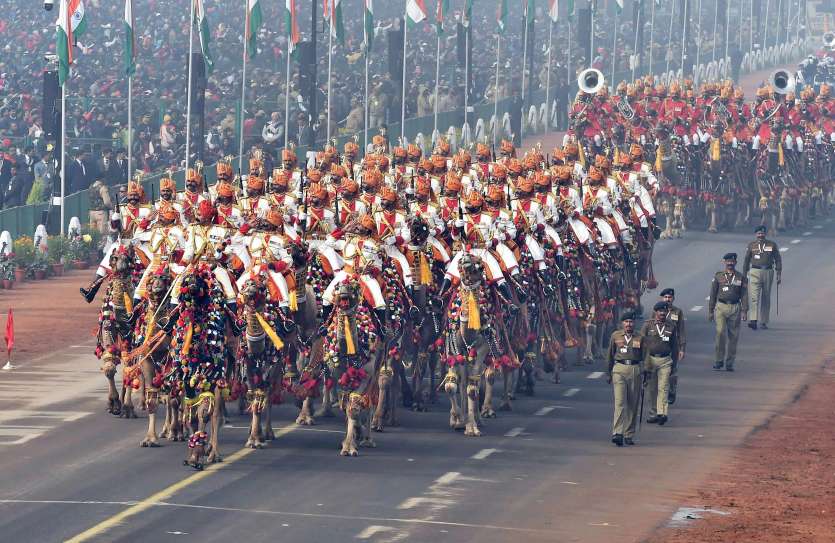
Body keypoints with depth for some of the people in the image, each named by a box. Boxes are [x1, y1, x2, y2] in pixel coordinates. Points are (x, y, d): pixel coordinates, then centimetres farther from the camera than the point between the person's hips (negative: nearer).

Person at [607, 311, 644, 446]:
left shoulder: (639, 338, 7)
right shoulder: (615, 336, 7)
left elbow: (644, 357, 10)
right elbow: (610, 355, 15)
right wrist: (609, 373, 17)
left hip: (635, 370, 1)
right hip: (619, 369, -1)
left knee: (633, 404, 5)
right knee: (620, 401, -13)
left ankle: (629, 435, 13)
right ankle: (617, 434, -20)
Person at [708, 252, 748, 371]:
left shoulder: (741, 278, 6)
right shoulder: (718, 276, 5)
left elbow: (744, 295, 4)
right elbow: (713, 294, 8)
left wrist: (744, 311, -5)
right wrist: (710, 311, 5)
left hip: (735, 308, 1)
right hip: (721, 307, -1)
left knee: (733, 336, 3)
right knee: (720, 333, -14)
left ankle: (729, 363, 11)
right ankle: (718, 360, -5)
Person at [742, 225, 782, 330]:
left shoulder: (772, 245, 3)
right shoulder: (751, 245, 5)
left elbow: (778, 260, 6)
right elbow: (746, 261, 11)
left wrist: (779, 275, 0)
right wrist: (744, 275, 10)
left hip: (768, 273, 1)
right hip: (755, 273, -1)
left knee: (766, 299, 7)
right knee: (754, 297, -14)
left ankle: (763, 322, 15)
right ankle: (753, 321, -23)